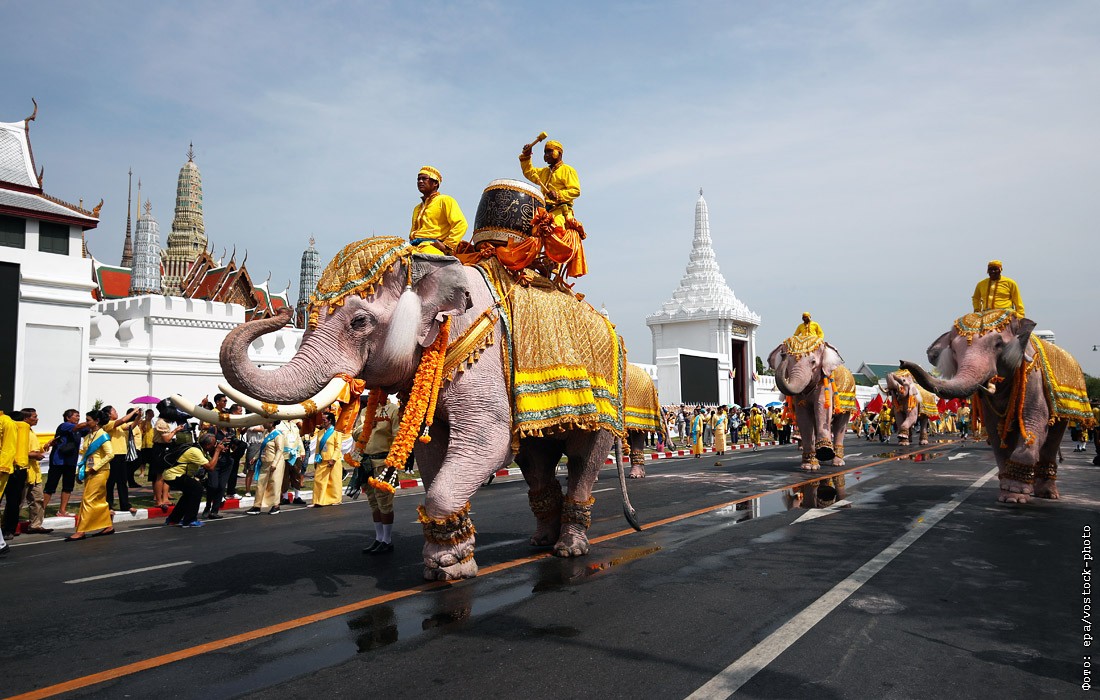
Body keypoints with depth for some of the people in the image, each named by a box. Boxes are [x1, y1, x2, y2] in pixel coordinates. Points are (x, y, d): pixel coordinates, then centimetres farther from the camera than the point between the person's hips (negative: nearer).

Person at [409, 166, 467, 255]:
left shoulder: (444, 200, 10)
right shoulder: (417, 208, 34)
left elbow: (461, 224, -3)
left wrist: (446, 245, -11)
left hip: (432, 246, -7)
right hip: (414, 247, 7)